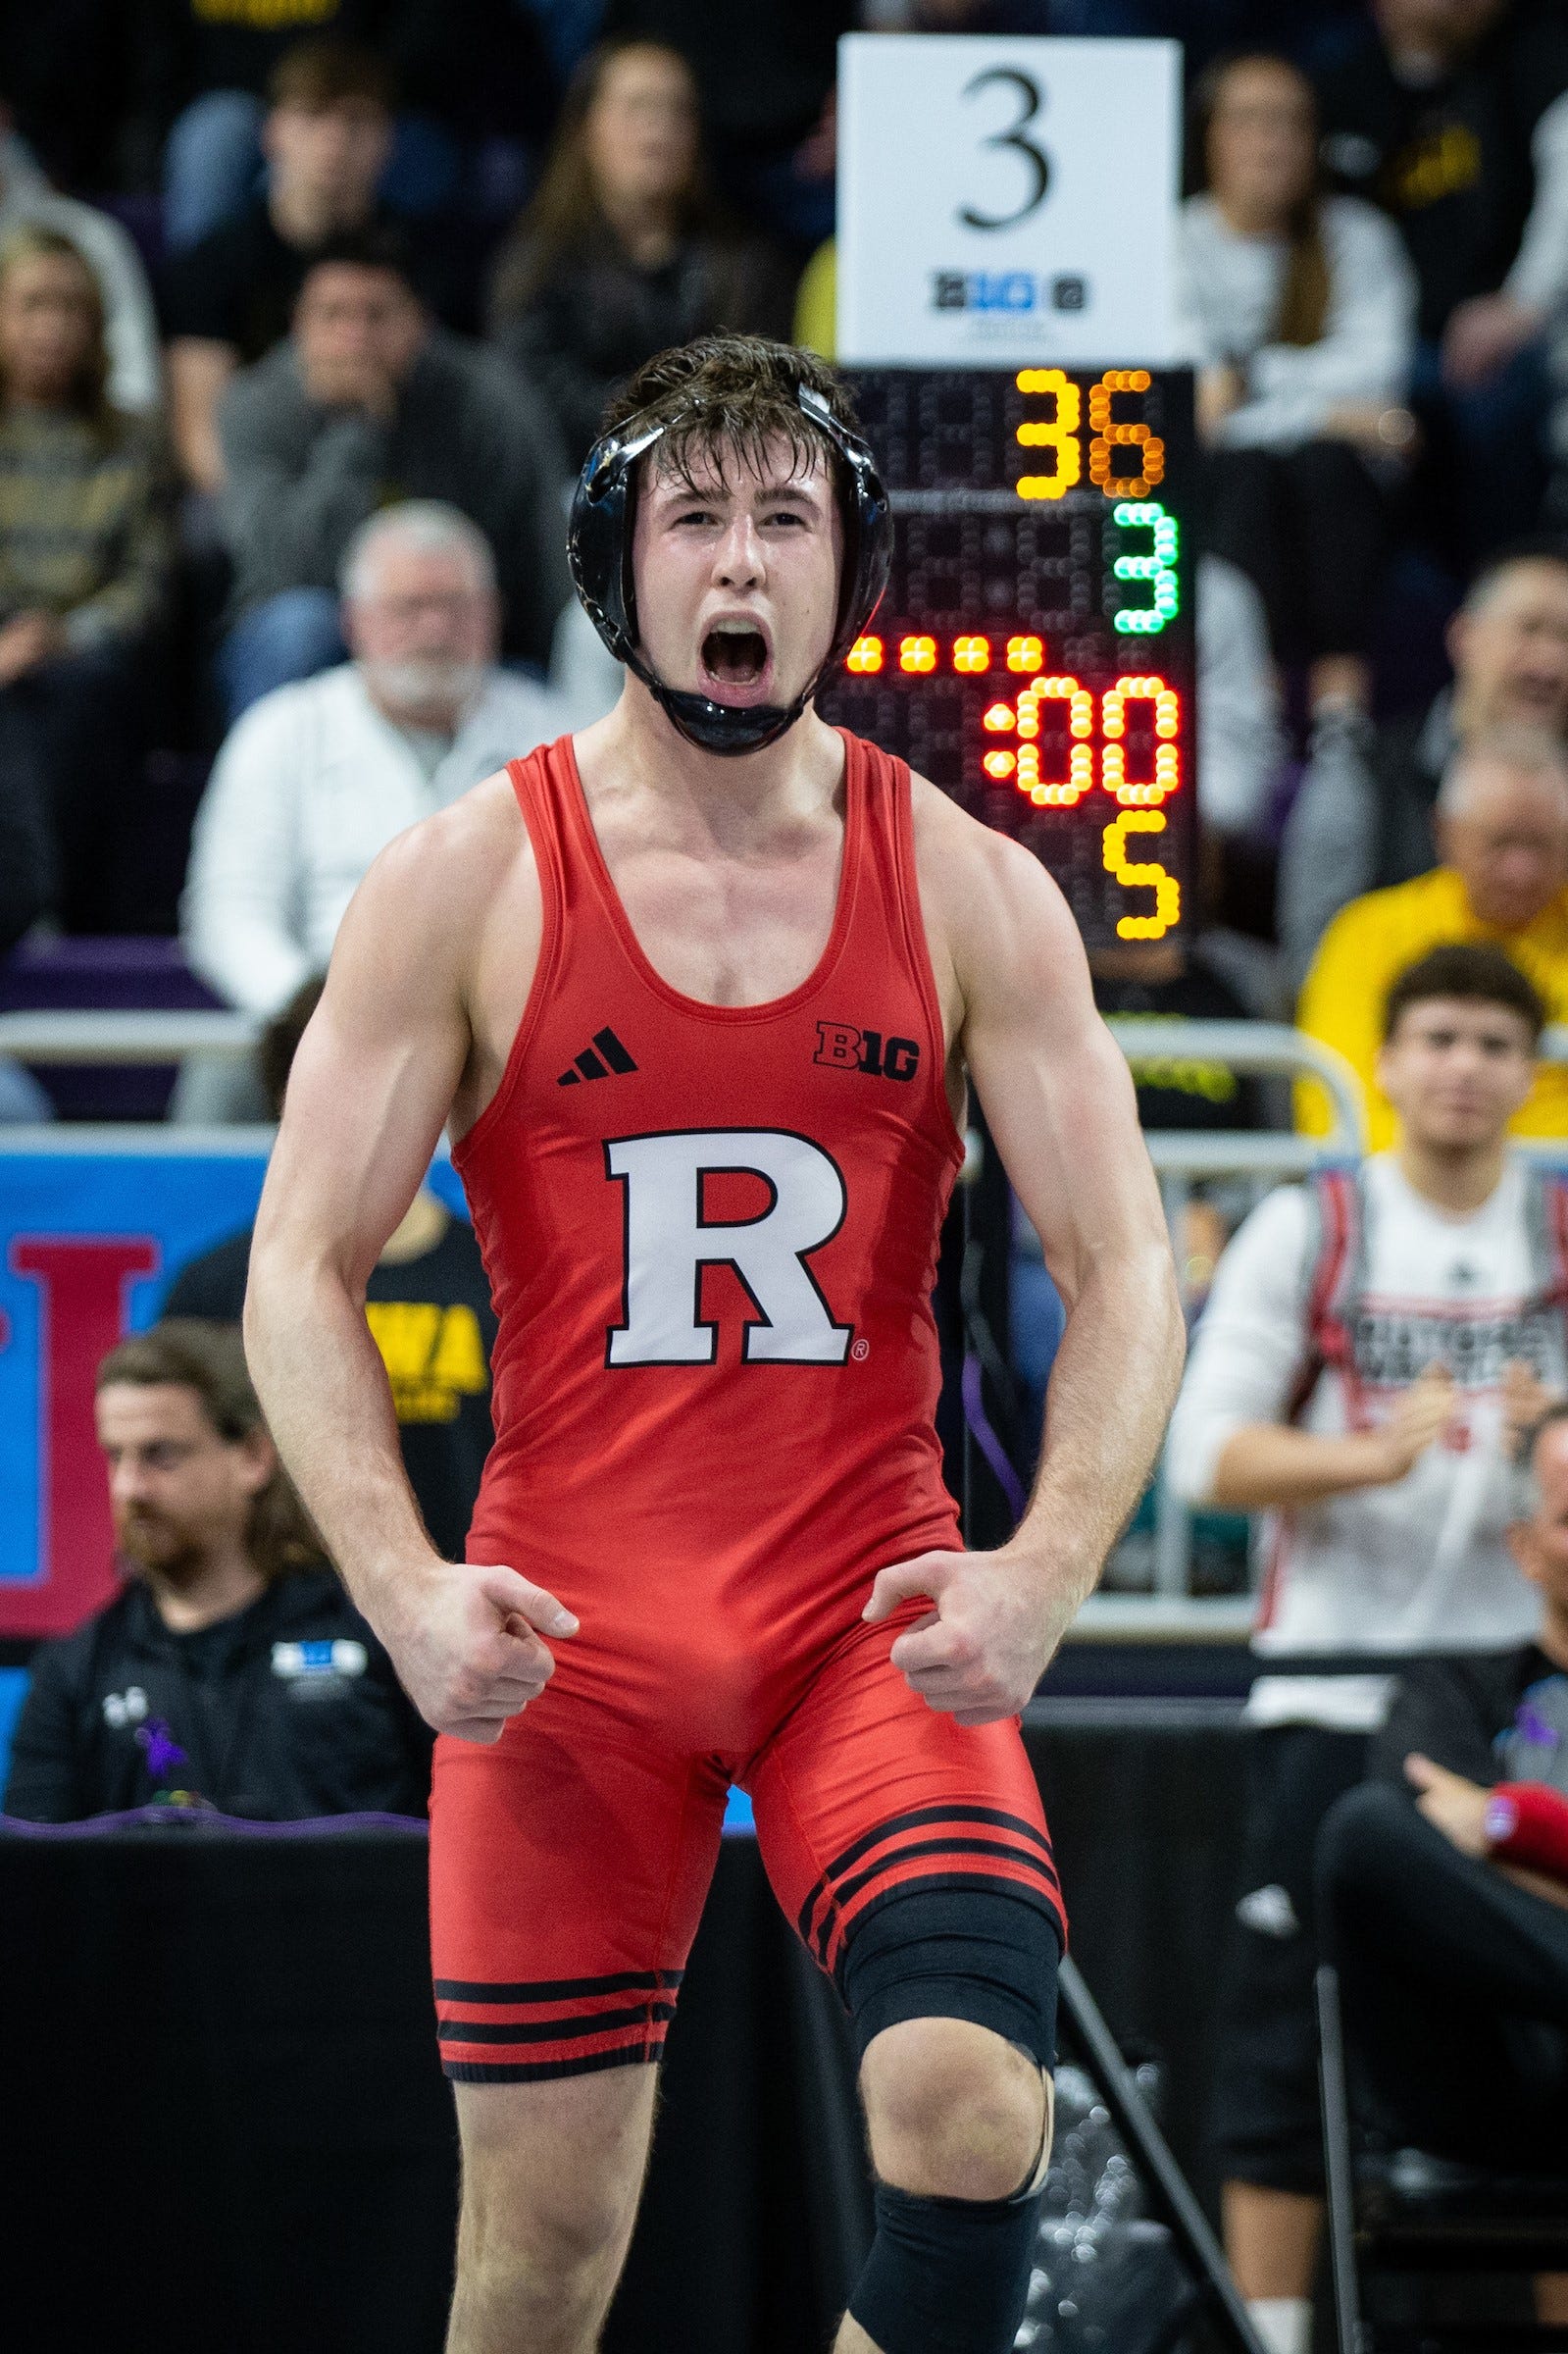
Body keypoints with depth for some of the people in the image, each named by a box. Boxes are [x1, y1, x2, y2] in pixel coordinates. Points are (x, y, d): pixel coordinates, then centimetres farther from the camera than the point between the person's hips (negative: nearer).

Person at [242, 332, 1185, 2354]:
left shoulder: (967, 892, 1)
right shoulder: (466, 882, -2)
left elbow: (1120, 1270, 1)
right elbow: (302, 1268, -2)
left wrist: (1044, 1572, -17)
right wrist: (402, 1591, -18)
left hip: (873, 1611, 0)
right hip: (562, 1629, 0)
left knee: (969, 2111, -21)